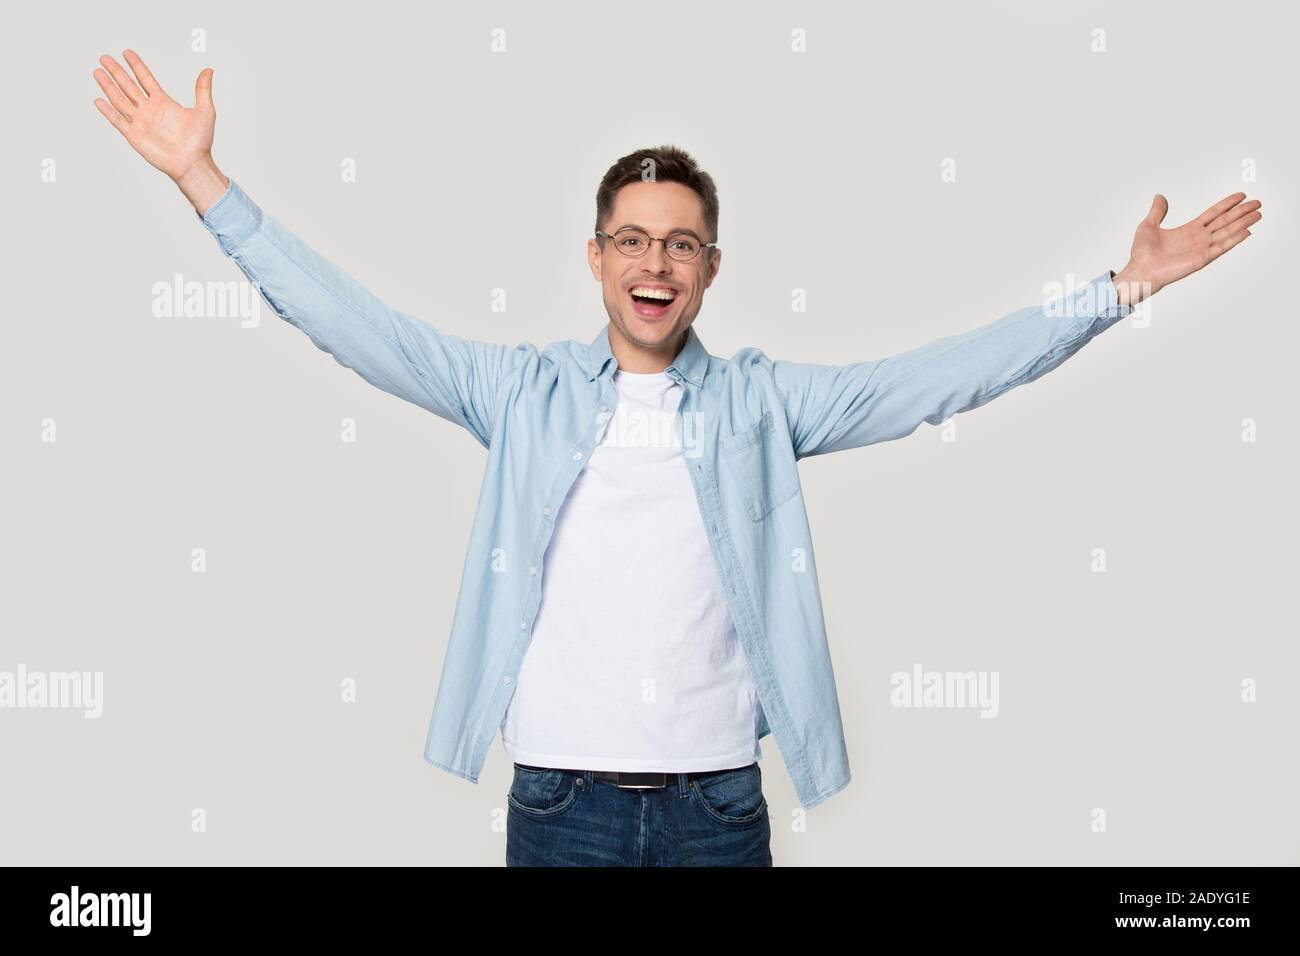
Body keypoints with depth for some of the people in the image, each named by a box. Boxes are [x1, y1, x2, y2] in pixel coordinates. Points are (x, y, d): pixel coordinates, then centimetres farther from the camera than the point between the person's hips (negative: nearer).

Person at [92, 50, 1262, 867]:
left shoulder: (763, 402, 4)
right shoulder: (523, 391, 3)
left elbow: (947, 373, 3)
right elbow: (353, 322, 1)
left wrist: (1126, 284, 0)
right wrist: (204, 179, -3)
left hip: (718, 802, 1)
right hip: (562, 801, 0)